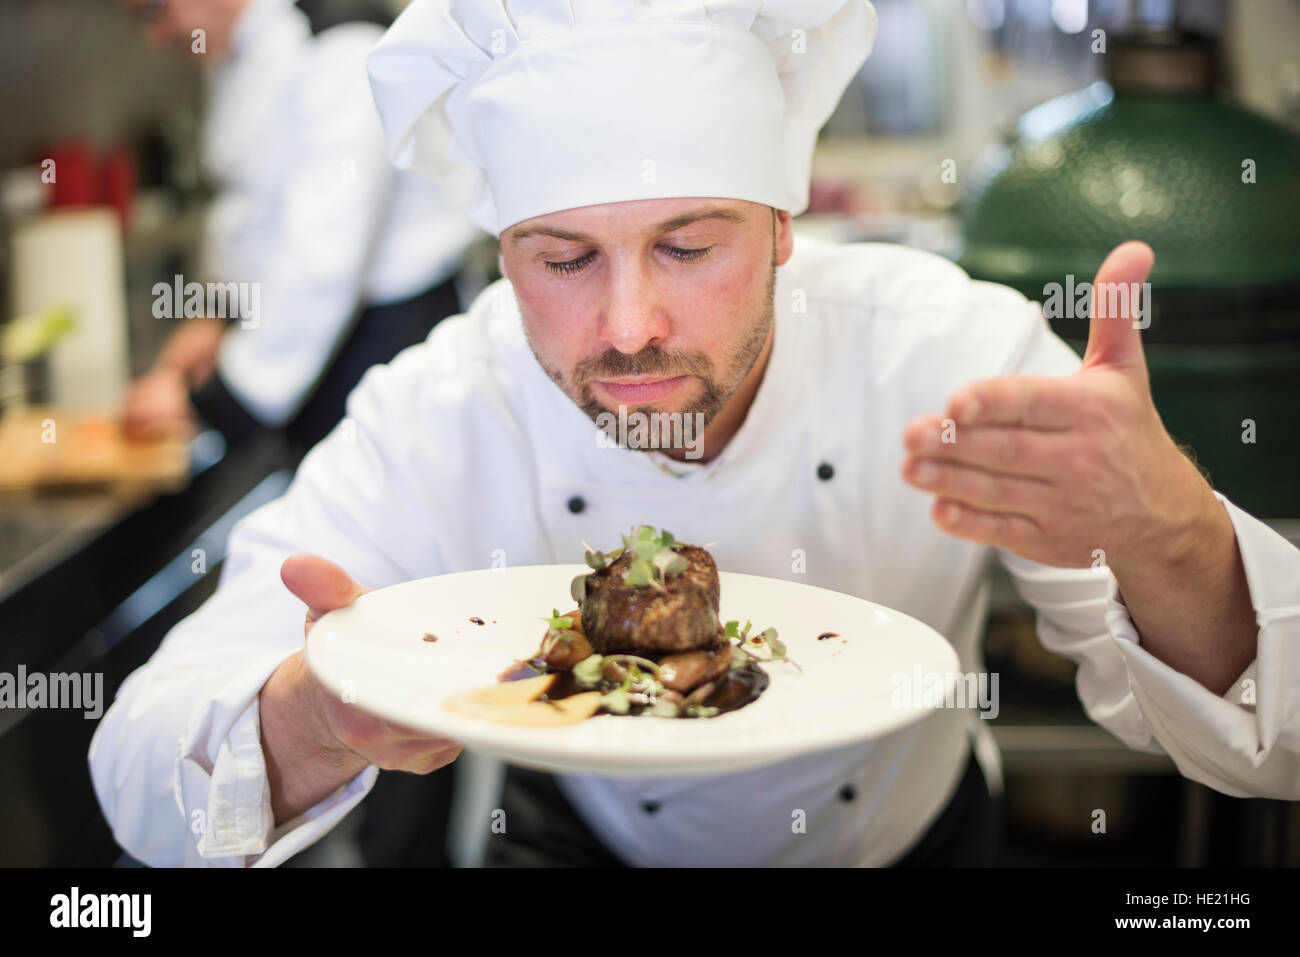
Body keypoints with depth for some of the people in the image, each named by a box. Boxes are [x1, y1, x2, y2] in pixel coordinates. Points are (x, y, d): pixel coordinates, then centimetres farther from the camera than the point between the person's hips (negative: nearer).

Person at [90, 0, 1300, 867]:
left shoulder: (949, 347, -24)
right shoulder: (432, 423, -22)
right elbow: (142, 774, -24)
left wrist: (1167, 536, -48)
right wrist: (309, 728, -48)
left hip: (914, 840, 2)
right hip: (588, 845, -1)